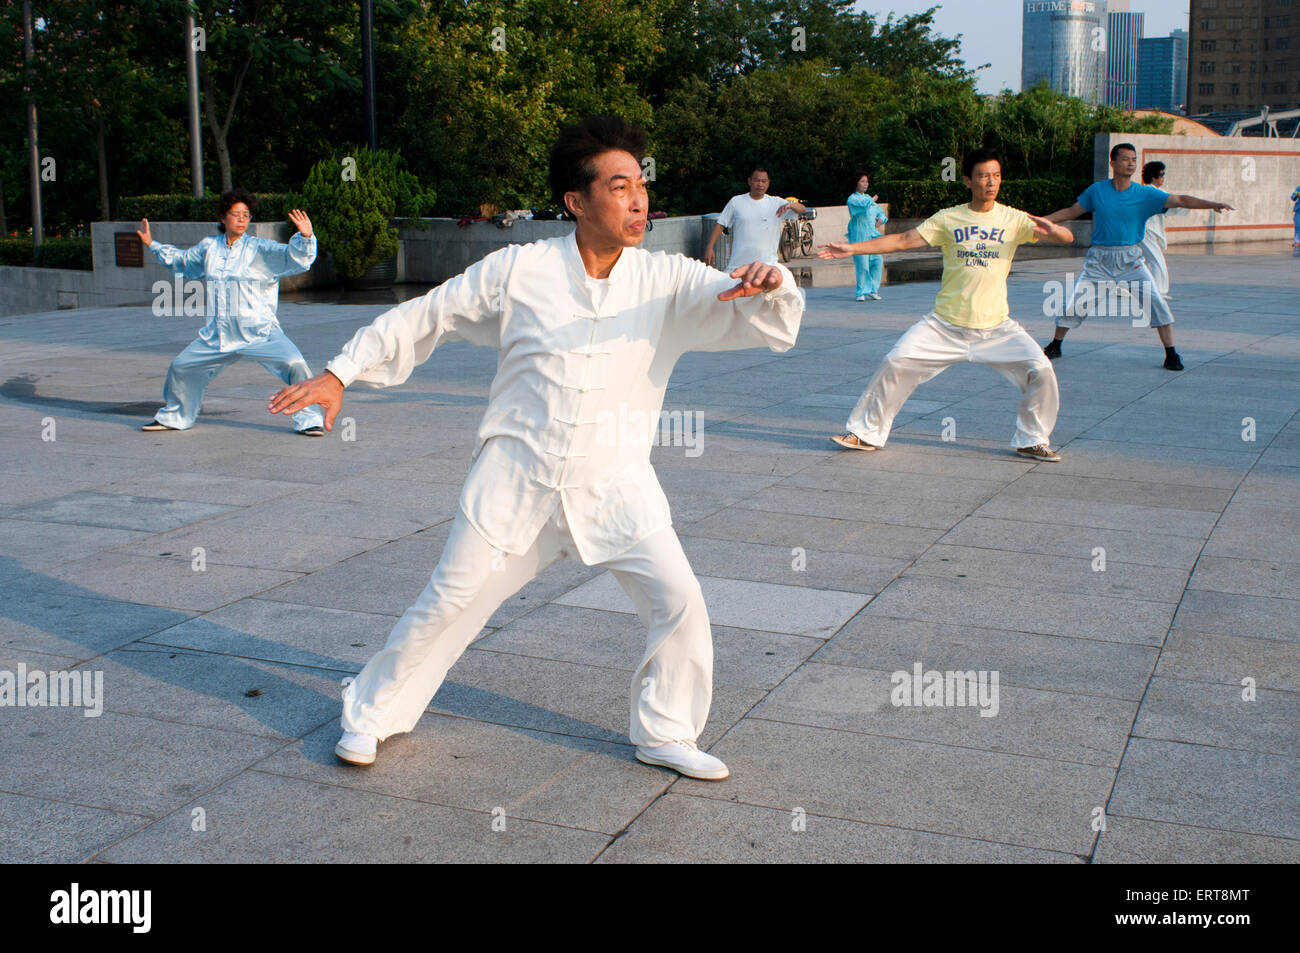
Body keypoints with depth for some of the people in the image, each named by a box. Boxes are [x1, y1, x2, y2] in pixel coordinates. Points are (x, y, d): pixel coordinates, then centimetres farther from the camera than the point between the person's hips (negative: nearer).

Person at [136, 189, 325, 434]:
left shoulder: (259, 249, -6)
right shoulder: (209, 246, 8)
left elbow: (293, 256, -20)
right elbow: (182, 261, 29)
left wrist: (305, 237, -39)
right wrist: (152, 244, 32)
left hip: (260, 332, -5)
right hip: (218, 334, 5)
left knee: (294, 364, -24)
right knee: (181, 368, 12)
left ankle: (308, 420, -7)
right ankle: (175, 417, 37)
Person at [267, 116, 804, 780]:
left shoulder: (668, 282, -4)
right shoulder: (519, 271, -6)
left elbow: (765, 322, -11)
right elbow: (424, 318, 3)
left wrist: (768, 285, -34)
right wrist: (340, 374, 1)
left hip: (614, 481, 2)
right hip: (517, 475, -1)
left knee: (678, 598, -6)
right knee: (452, 598, 2)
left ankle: (665, 735, 17)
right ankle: (374, 712, 25)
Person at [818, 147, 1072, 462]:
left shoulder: (1012, 219, 1)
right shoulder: (948, 219, 2)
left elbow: (1067, 237, -4)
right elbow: (902, 240, 1)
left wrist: (1051, 229, -28)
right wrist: (850, 249, -7)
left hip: (996, 327, 0)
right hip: (945, 326, 0)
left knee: (1041, 370, -13)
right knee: (896, 363, -10)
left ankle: (1032, 441, 9)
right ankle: (866, 433, 6)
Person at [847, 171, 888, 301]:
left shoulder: (868, 198, 20)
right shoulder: (852, 199, -3)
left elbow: (879, 212, 23)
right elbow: (865, 204, -22)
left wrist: (880, 218, 0)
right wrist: (872, 199, -3)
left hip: (872, 235, 6)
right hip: (859, 236, -6)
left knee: (878, 261, -3)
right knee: (862, 265, -9)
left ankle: (873, 290, 7)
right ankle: (862, 292, 2)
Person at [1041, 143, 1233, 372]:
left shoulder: (1145, 194, -4)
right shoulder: (1097, 190, 0)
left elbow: (1181, 200, -10)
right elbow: (1070, 212, 11)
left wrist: (1212, 204, -23)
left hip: (1131, 259, -1)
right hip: (1099, 258, 1)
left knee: (1155, 301, -13)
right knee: (1074, 302, -2)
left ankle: (1171, 353, -3)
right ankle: (1055, 345, 20)